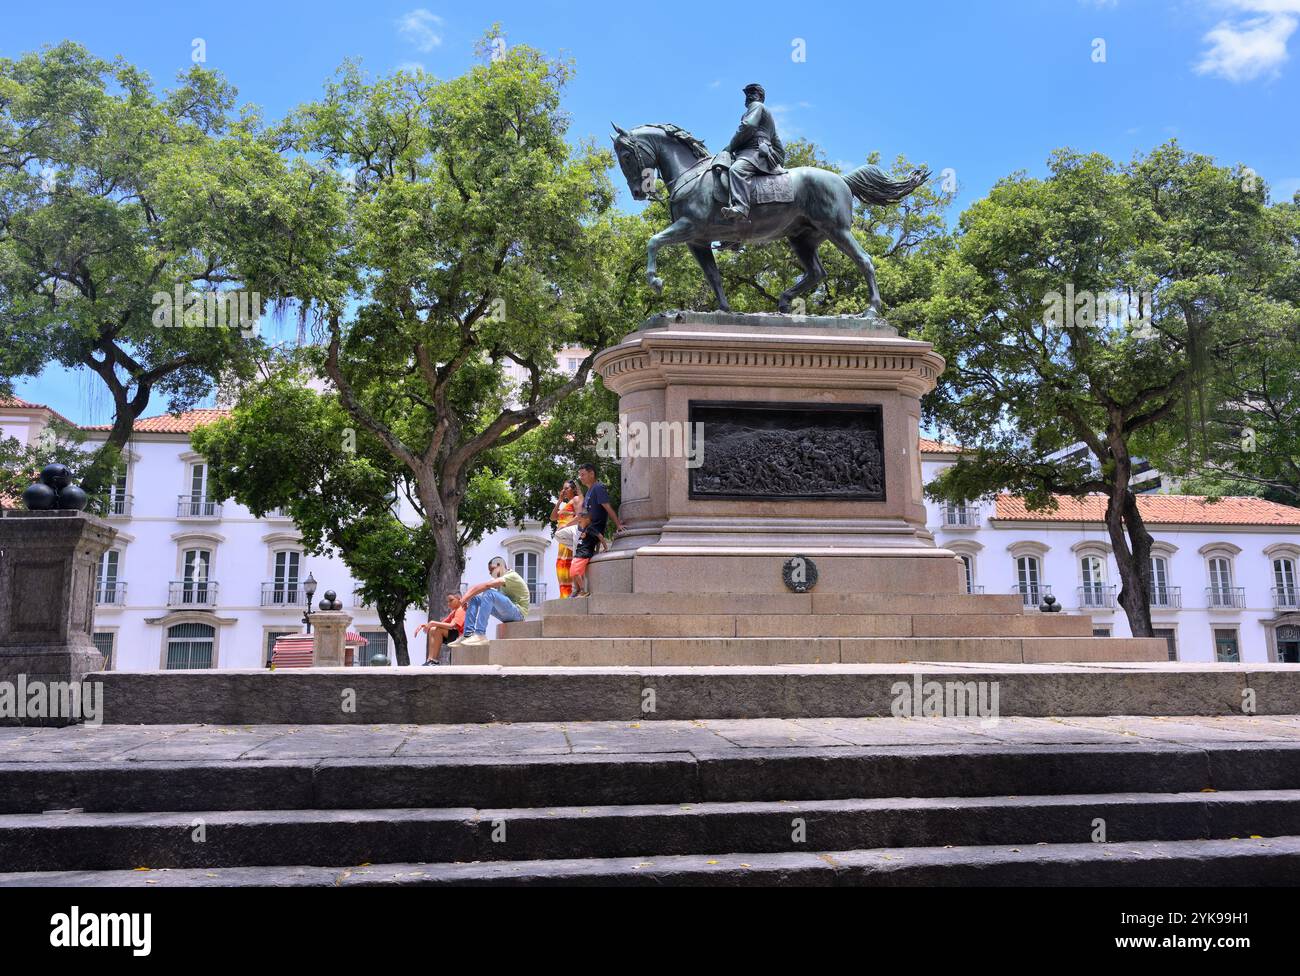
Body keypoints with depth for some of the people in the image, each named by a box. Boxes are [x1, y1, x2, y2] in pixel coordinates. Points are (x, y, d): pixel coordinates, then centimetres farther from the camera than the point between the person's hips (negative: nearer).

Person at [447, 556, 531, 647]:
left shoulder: (512, 576, -8)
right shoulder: (501, 580, 23)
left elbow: (486, 585, -20)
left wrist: (464, 598, -19)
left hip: (518, 612, -9)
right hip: (507, 614, 9)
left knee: (489, 593, -29)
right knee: (474, 598, 3)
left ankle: (480, 635, -35)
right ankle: (468, 635, -12)